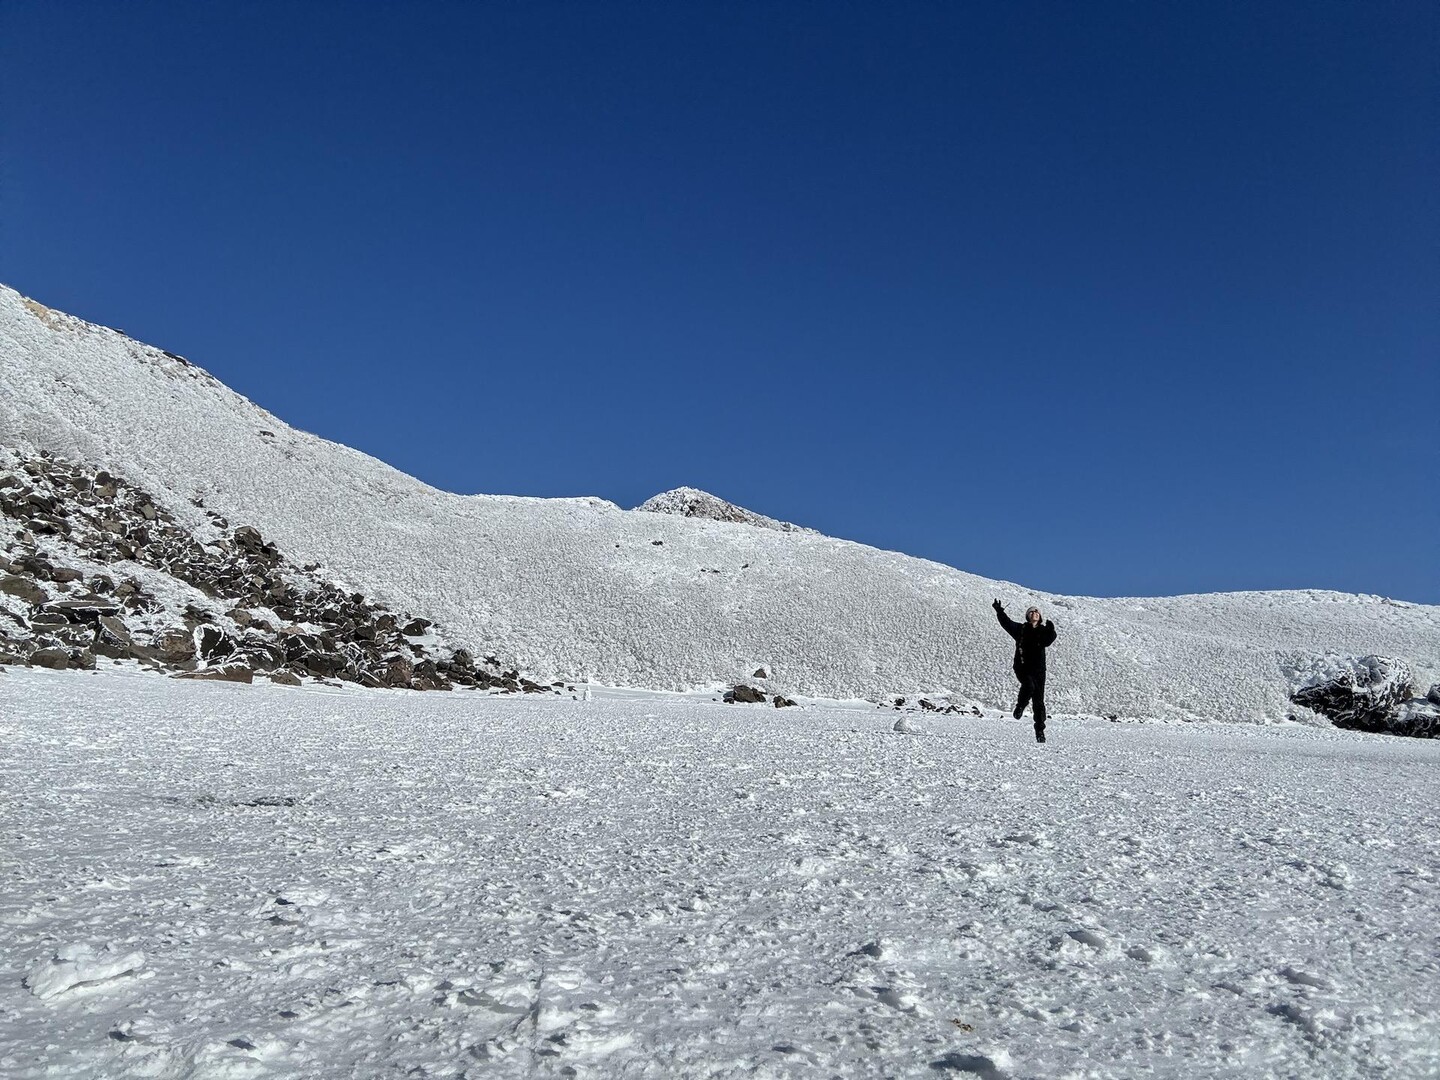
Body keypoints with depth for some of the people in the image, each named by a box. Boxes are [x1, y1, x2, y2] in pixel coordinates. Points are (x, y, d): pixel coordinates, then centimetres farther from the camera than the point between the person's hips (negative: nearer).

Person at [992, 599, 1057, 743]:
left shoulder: (1043, 631, 6)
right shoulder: (1020, 629, 8)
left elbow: (1048, 641, -13)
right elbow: (1007, 623, -5)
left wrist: (1051, 631, -33)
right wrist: (999, 612, -20)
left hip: (1038, 669, 1)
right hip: (1022, 667, -1)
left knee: (1039, 700, 2)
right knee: (1029, 686, -30)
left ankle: (1040, 731, 11)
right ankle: (1020, 706, 1)